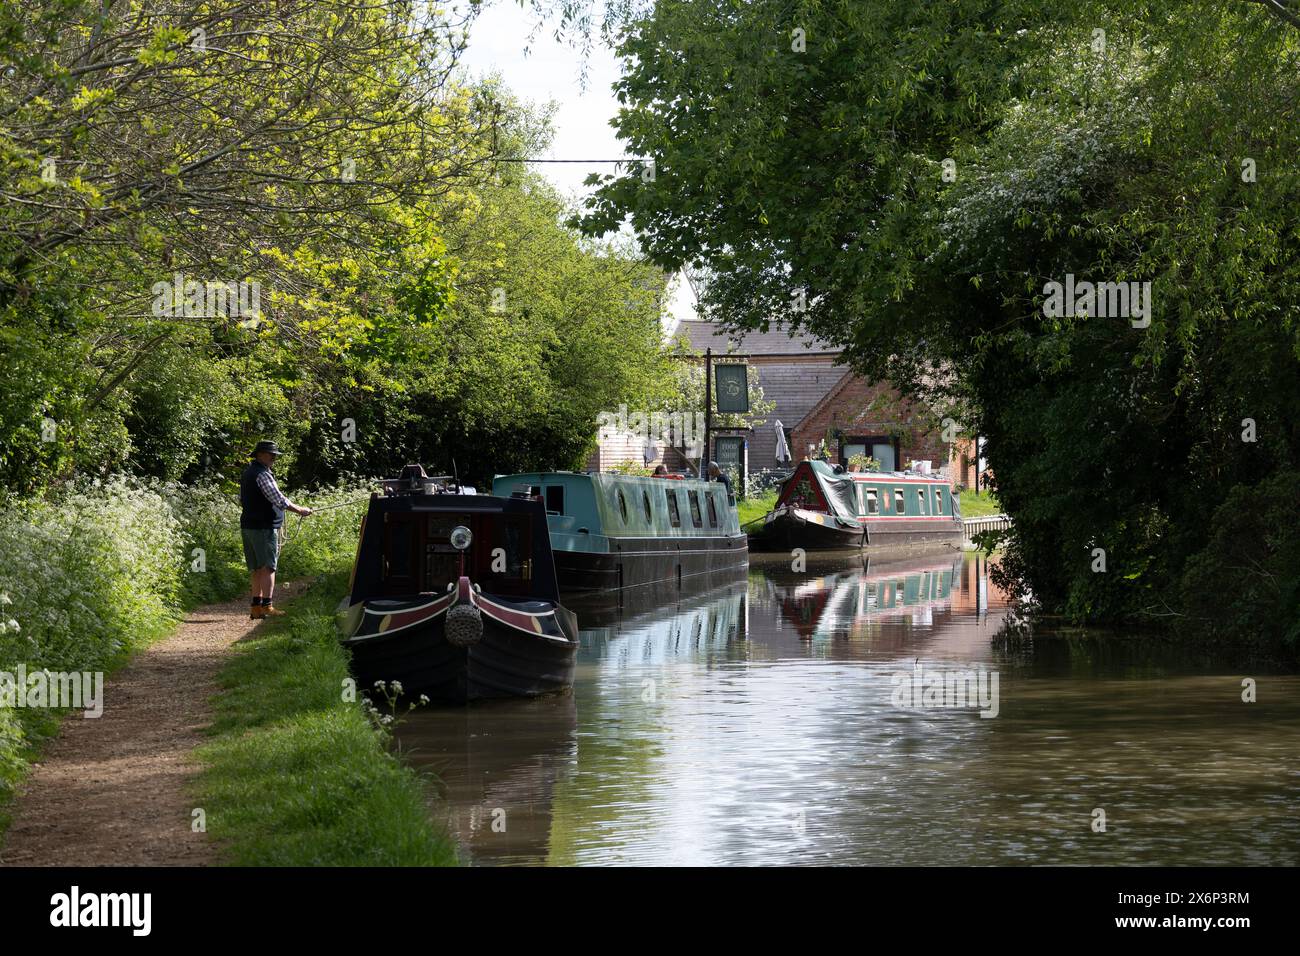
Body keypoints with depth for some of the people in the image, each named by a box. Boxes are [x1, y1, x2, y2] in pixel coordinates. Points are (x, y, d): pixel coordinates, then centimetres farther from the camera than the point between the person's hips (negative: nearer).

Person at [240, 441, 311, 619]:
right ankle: (266, 606, -14)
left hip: (248, 526, 10)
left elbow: (242, 500, 25)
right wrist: (300, 510, -9)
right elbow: (279, 500, -18)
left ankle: (256, 606, 11)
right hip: (264, 527, -10)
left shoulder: (247, 473, 17)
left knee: (257, 568, 12)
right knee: (268, 566, -9)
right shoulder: (262, 474, -14)